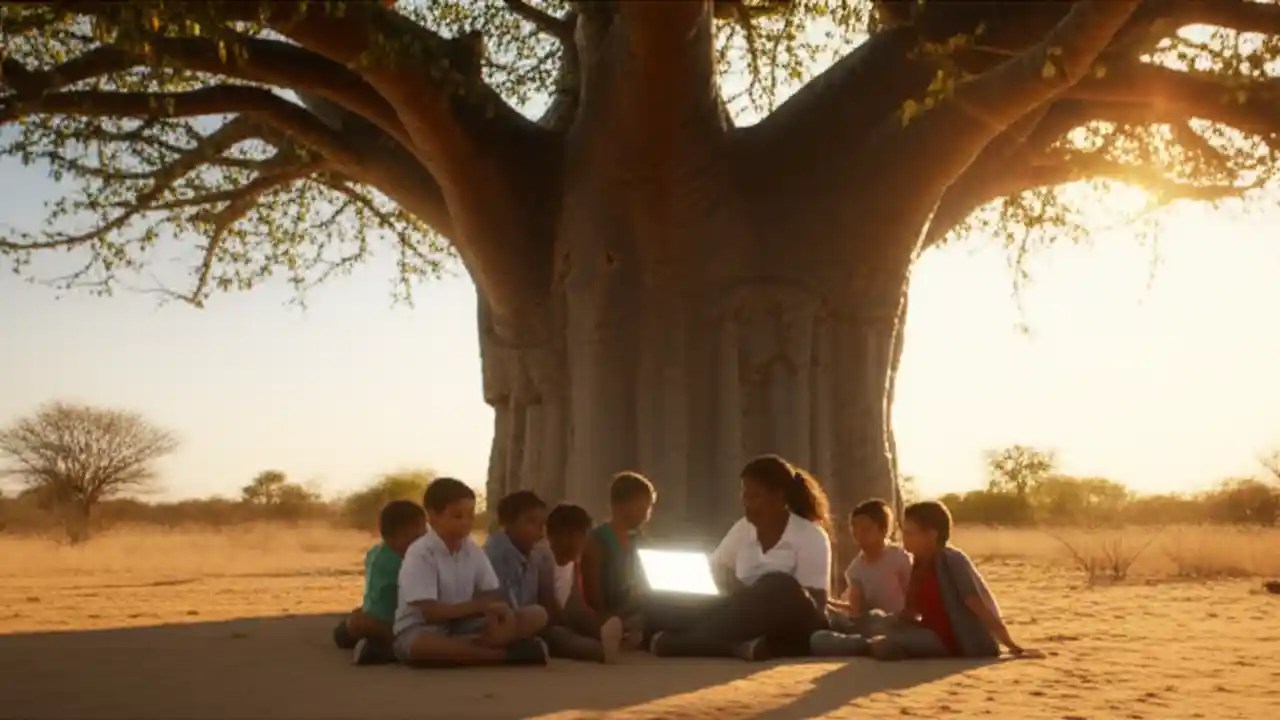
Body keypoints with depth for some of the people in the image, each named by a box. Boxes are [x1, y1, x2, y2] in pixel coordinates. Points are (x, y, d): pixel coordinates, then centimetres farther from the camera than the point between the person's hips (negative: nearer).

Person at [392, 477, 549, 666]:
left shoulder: (473, 550, 3)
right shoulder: (420, 553, -15)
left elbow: (493, 596, 3)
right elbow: (430, 612, -21)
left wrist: (498, 610, -21)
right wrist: (480, 606, -19)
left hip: (462, 626, 6)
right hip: (421, 629, -6)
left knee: (537, 615, -9)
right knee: (421, 645, -45)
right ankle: (505, 654, -33)